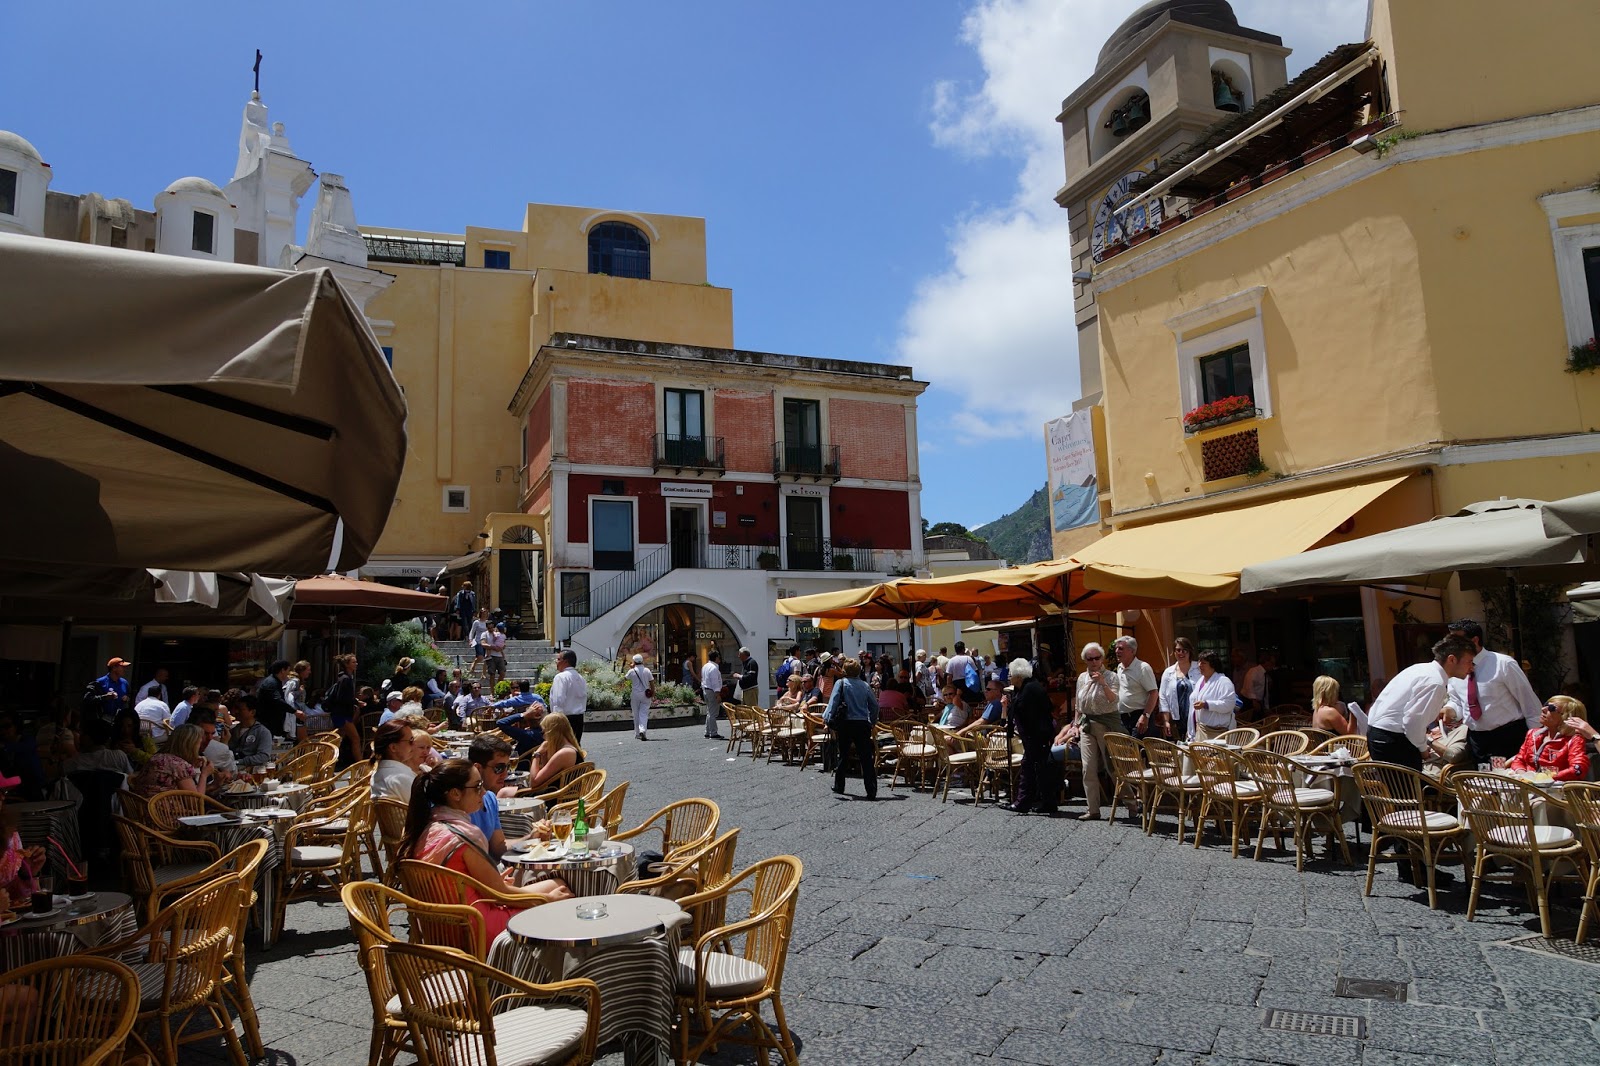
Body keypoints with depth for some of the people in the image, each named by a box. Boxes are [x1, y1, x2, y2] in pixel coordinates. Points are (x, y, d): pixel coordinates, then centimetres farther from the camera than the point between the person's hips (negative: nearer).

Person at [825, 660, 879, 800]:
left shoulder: (841, 683, -3)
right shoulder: (865, 686, 4)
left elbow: (833, 702, -10)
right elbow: (874, 705, 9)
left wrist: (828, 718, -9)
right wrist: (873, 722, 21)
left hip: (845, 724, -1)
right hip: (862, 724, 1)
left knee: (843, 756, 13)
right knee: (866, 758, 1)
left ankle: (838, 788, 22)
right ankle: (871, 792, -3)